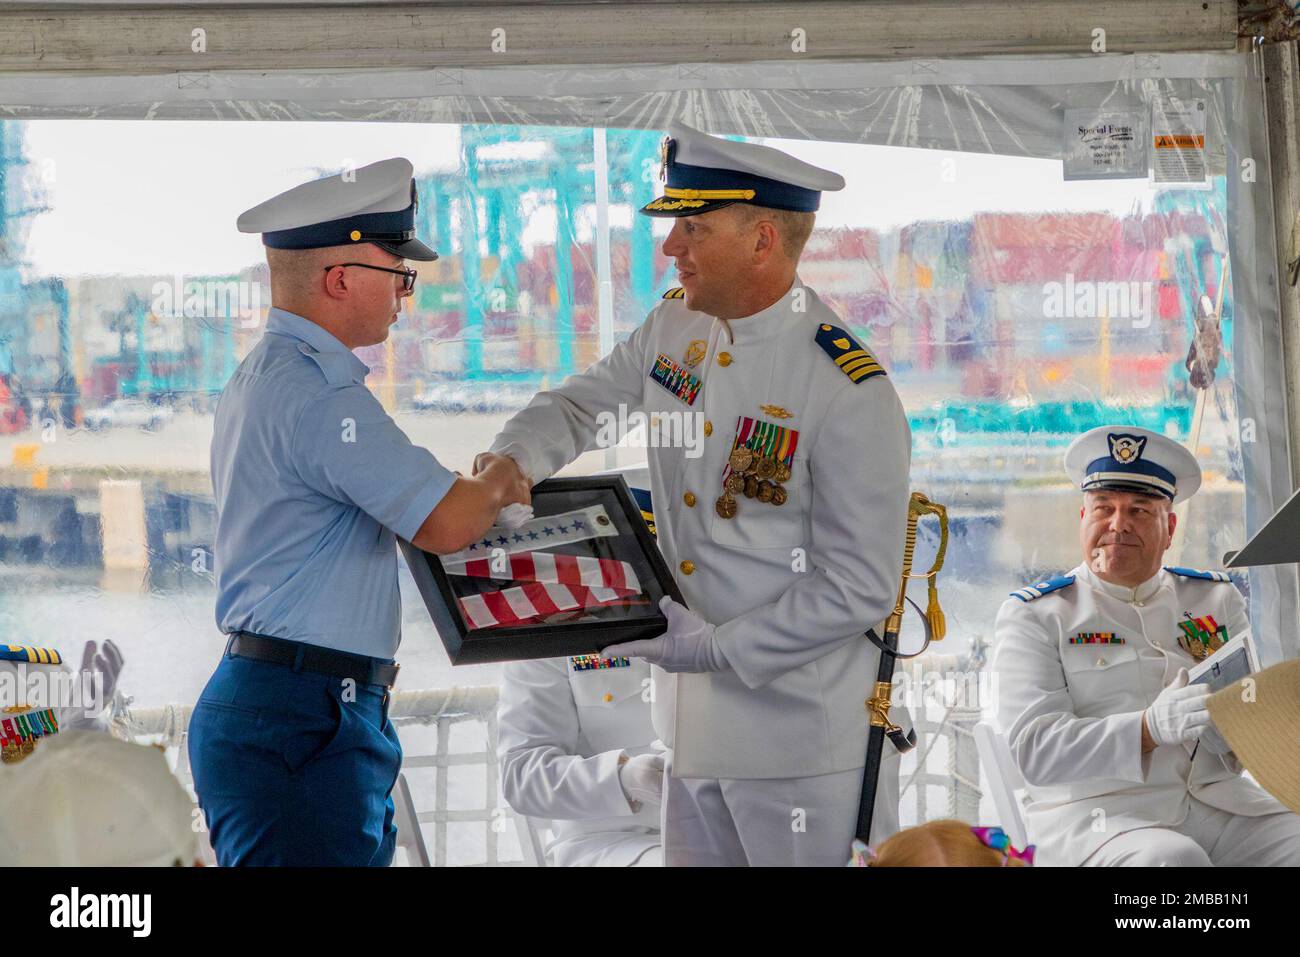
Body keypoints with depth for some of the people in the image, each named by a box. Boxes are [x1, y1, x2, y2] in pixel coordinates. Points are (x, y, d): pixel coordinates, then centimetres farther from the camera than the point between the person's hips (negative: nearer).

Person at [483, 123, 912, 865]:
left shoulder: (849, 392, -21)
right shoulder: (675, 326, 1)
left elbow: (860, 590, -19)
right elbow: (582, 406, 17)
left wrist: (716, 646, -20)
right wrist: (509, 463, -5)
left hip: (798, 739, -7)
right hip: (694, 717, 7)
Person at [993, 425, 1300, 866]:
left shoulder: (1217, 598, 18)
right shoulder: (1036, 615, 6)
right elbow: (1033, 748, -8)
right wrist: (1149, 728, -22)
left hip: (1222, 799, 4)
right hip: (1096, 812, -4)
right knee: (1173, 859, -35)